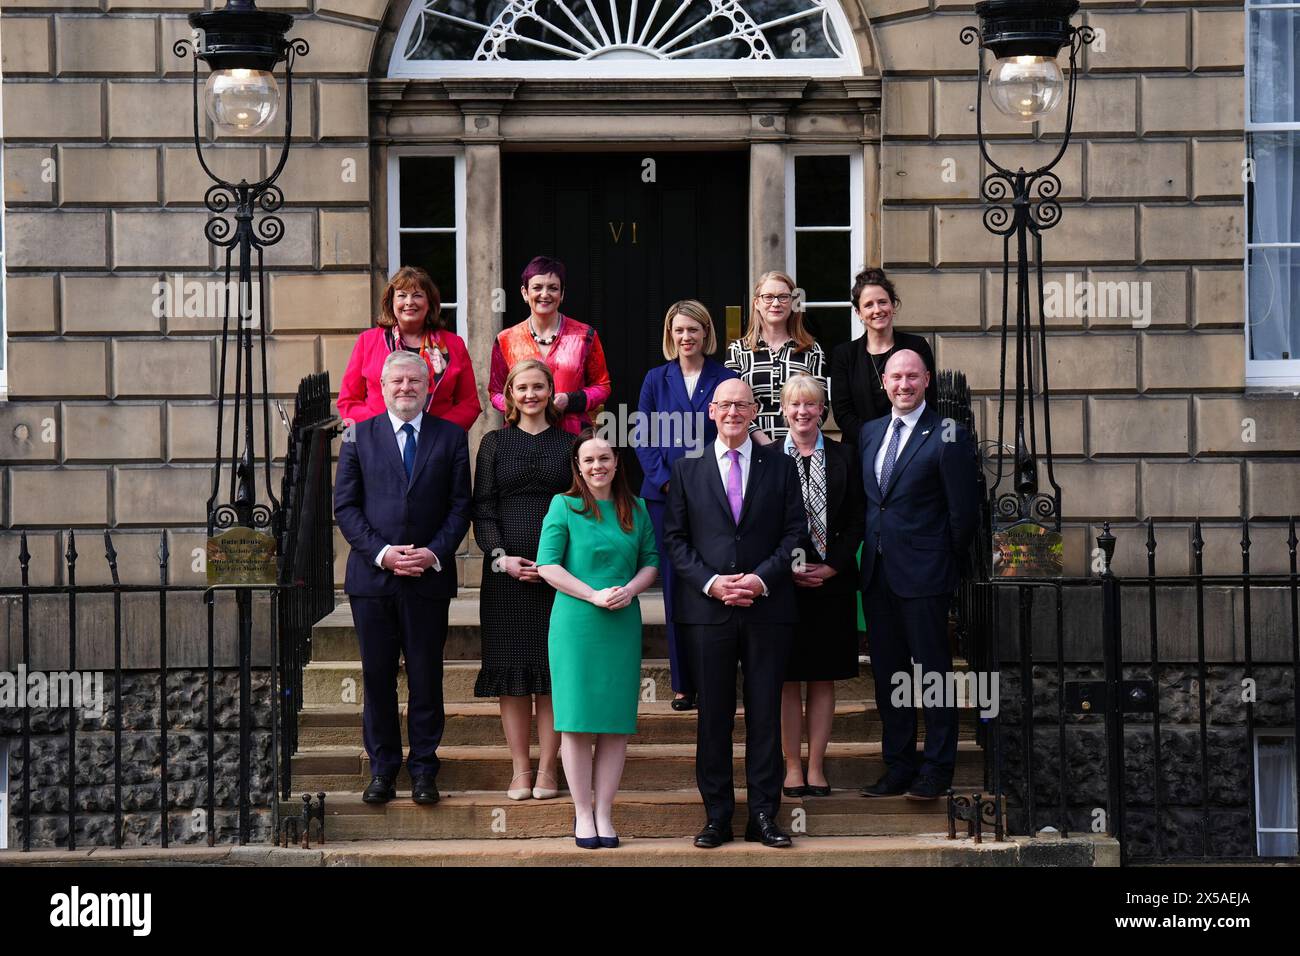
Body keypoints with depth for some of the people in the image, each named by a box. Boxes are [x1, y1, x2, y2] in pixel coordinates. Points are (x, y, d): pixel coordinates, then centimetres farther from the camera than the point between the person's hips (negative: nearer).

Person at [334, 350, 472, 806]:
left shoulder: (451, 437, 6)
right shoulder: (360, 436, 7)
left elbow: (461, 506, 4)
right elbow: (345, 506, 3)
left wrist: (435, 553, -11)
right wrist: (381, 552, -9)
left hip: (429, 576, 0)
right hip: (372, 576, 1)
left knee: (426, 678, 3)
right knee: (377, 677, 4)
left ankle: (423, 768, 12)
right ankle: (382, 769, 13)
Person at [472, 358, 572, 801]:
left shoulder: (569, 443, 8)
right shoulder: (494, 443, 9)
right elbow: (483, 509, 5)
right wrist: (501, 558, -9)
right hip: (507, 569, 1)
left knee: (553, 666, -2)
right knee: (511, 667, 0)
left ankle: (547, 768, 5)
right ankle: (520, 769, 5)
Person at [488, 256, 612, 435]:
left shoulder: (584, 336, 7)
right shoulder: (506, 341, 9)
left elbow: (602, 387, 11)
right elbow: (496, 392, 15)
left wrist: (569, 400, -7)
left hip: (573, 434, -1)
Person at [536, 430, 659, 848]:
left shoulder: (635, 509, 11)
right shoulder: (564, 505, 1)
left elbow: (651, 562, 13)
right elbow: (548, 566, -4)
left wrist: (629, 590, -8)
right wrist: (594, 595, -13)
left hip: (623, 626, 3)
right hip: (575, 624, -3)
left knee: (616, 722, 2)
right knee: (577, 721, -2)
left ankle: (604, 813, 9)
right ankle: (582, 813, 7)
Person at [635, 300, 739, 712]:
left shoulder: (725, 378, 4)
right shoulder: (656, 379, 9)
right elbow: (642, 438, 7)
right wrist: (666, 479, -7)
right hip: (665, 495, 2)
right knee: (675, 588, 1)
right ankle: (682, 683, 6)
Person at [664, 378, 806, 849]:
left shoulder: (780, 465, 7)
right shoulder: (687, 469, 8)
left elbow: (795, 531, 3)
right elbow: (675, 537, 5)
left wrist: (761, 578, -11)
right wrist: (710, 582, -10)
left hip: (768, 608, 0)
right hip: (708, 608, 0)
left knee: (765, 713, 3)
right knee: (713, 716, 4)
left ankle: (763, 814, 8)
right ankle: (717, 815, 9)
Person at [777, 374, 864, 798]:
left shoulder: (844, 457, 6)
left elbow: (856, 521, 5)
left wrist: (832, 567, -6)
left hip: (832, 581, 2)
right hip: (781, 583, -1)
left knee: (824, 677, 4)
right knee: (787, 677, 1)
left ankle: (816, 767, 10)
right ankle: (792, 767, 7)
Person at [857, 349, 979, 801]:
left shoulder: (947, 435, -8)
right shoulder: (869, 433, 12)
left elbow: (964, 509, -7)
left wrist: (946, 562, -2)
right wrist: (871, 551, 11)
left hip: (924, 575, -6)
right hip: (877, 572, 6)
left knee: (933, 672, 0)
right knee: (887, 673, 10)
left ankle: (937, 769, 7)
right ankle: (898, 766, 18)